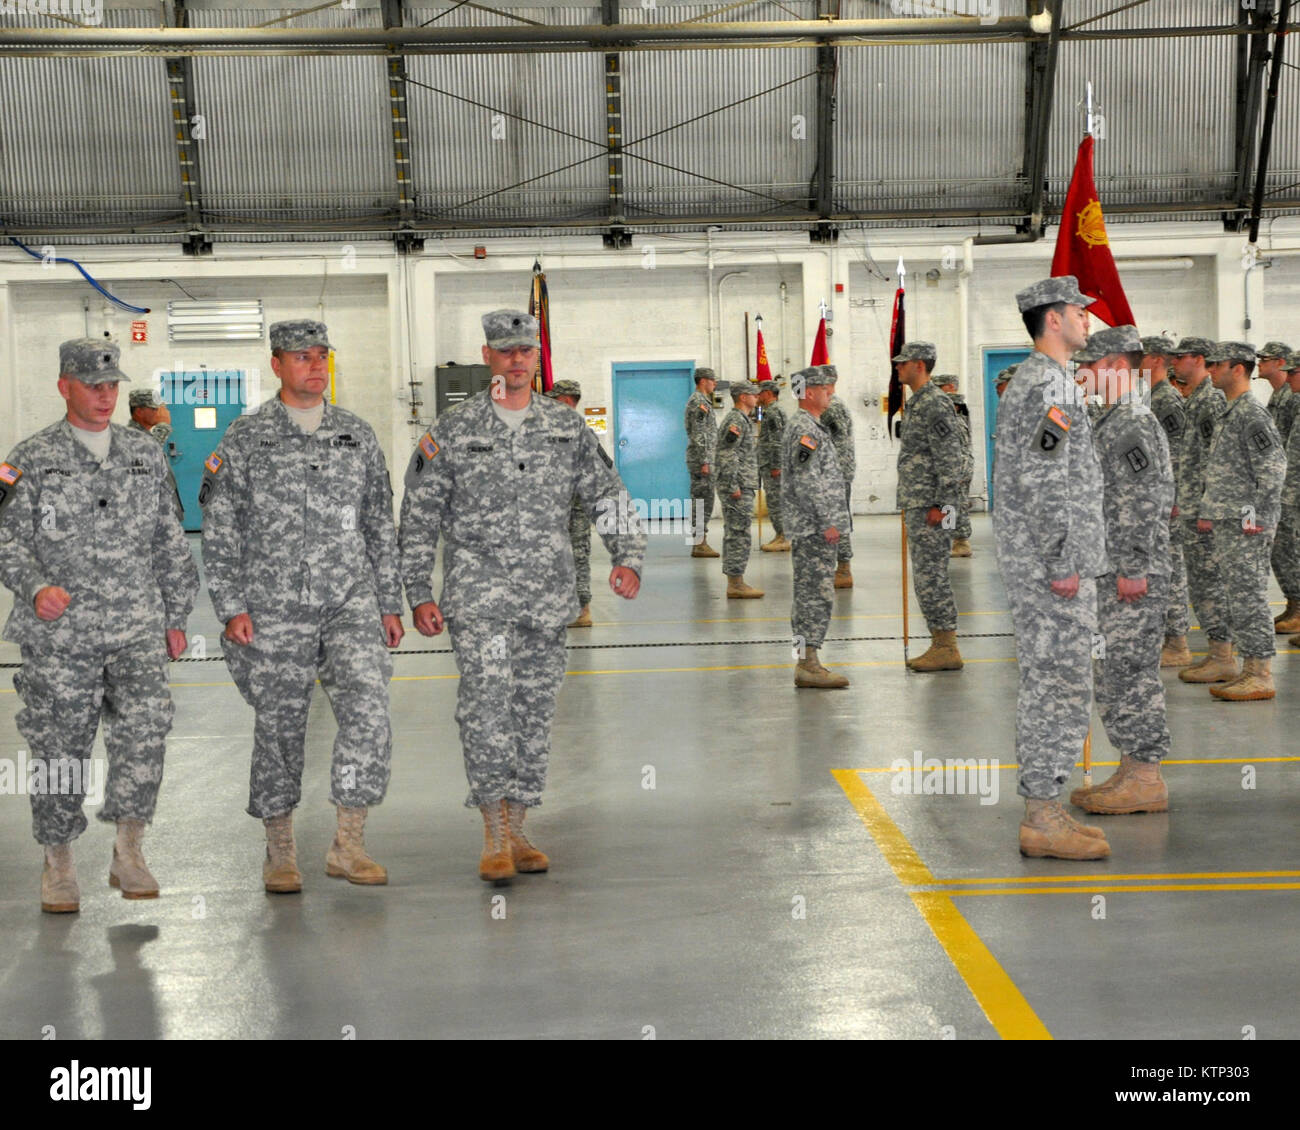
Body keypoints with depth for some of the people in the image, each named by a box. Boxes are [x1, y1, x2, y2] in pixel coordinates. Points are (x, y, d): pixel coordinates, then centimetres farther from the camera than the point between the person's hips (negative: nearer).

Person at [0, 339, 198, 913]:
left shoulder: (146, 454, 13)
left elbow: (170, 543, 17)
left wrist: (176, 616, 15)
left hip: (138, 629, 2)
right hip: (59, 635, -2)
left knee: (145, 731, -15)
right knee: (59, 750, 4)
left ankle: (128, 852, -2)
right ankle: (59, 864, 19)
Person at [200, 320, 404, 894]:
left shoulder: (357, 434, 12)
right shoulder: (245, 439, 2)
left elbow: (381, 525, 15)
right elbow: (220, 531, 1)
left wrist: (389, 603, 12)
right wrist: (231, 607, -7)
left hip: (351, 601, 2)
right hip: (274, 612, -2)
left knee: (369, 713, -13)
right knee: (279, 728, 5)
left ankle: (348, 845, -3)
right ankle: (279, 852, 19)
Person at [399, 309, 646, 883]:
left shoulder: (567, 427, 9)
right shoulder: (451, 431, 2)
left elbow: (608, 496, 12)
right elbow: (418, 518, 4)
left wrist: (628, 556, -4)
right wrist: (419, 593, -1)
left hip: (548, 597, 3)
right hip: (478, 593, -3)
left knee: (535, 713, 8)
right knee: (486, 705, -15)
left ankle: (516, 830, 19)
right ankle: (495, 837, -9)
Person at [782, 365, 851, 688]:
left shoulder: (810, 426, 19)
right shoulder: (804, 429, -15)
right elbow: (808, 482, -22)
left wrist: (829, 521, 23)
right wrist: (828, 522, -20)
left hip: (812, 528, 11)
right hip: (812, 528, -11)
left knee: (809, 595, 10)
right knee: (816, 594, -11)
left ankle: (805, 663, 13)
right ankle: (808, 664, -11)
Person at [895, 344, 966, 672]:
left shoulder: (936, 404, -15)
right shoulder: (916, 403, 17)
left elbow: (950, 460, -20)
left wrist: (941, 506, -22)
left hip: (932, 508, -10)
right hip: (917, 506, 10)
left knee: (931, 577, -8)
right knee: (926, 577, 11)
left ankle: (948, 649, -4)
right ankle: (939, 645, 16)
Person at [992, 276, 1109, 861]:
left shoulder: (1031, 379, 19)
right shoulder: (1046, 384, -15)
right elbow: (1043, 483, -21)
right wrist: (1063, 563, -21)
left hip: (1040, 562, 11)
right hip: (1051, 562, -11)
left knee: (1045, 687, 12)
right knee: (1059, 687, -8)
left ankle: (1043, 812, 17)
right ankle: (1043, 819, -4)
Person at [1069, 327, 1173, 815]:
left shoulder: (1133, 424, -15)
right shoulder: (1115, 421, 17)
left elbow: (1143, 504, -21)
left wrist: (1133, 570, -22)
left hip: (1131, 578, -11)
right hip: (1111, 573, 11)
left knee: (1130, 671, -6)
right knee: (1111, 671, 14)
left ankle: (1147, 780, 0)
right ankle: (1131, 770, 21)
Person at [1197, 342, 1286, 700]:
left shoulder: (1252, 413, -13)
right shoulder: (1229, 413, 18)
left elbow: (1274, 467, -18)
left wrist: (1256, 515, -19)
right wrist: (1206, 511, 19)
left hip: (1247, 526, -10)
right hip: (1227, 523, 10)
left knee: (1249, 597, -7)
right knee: (1237, 599, 11)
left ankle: (1261, 676, -3)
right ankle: (1250, 670, 17)